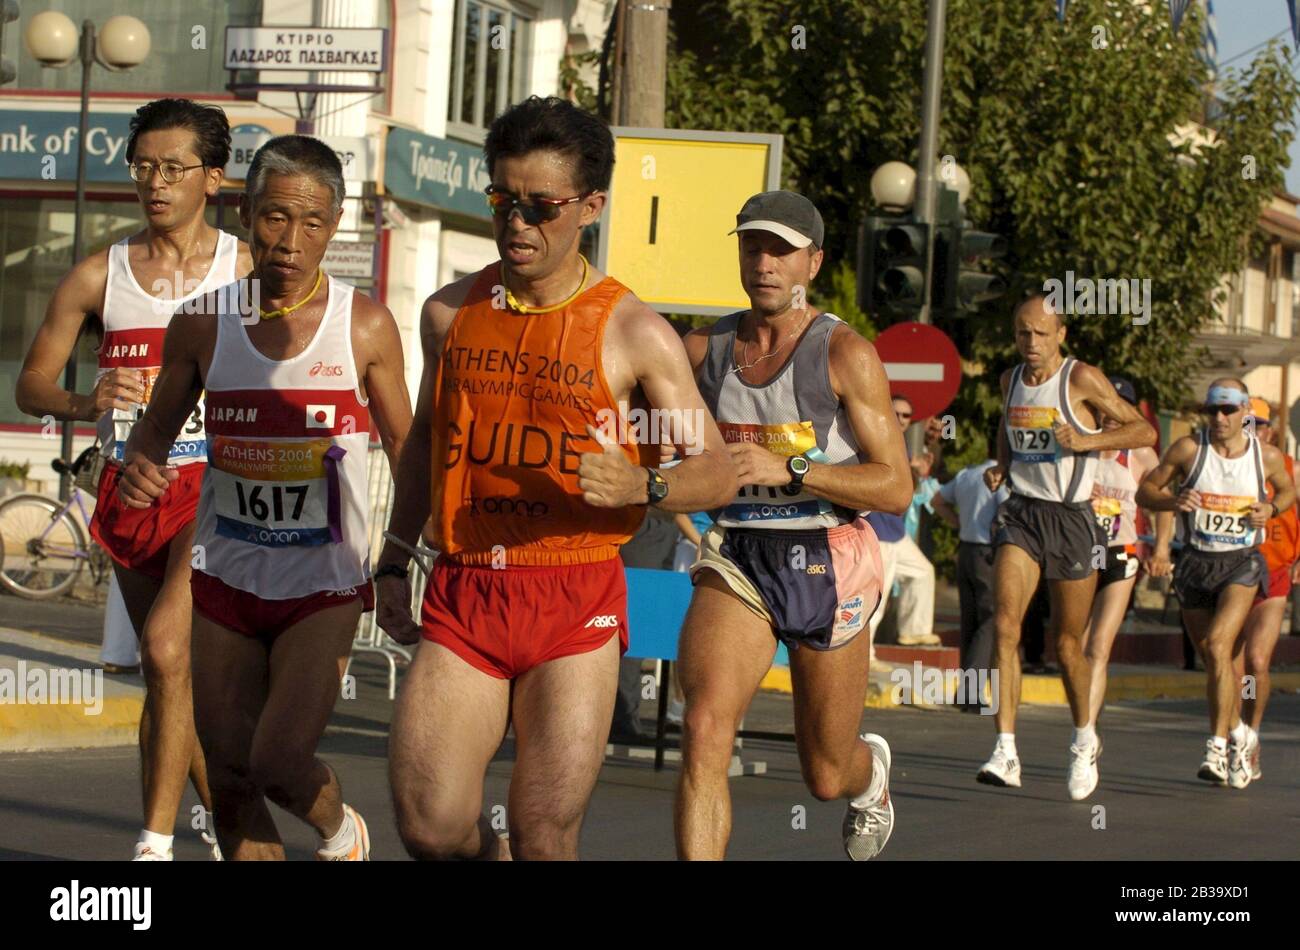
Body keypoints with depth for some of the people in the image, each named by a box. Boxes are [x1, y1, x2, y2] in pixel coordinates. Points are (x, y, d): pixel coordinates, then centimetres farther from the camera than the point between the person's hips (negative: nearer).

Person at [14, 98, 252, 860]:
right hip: (131, 486, 4)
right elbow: (31, 386, 2)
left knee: (168, 646, -21)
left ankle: (158, 842, -19)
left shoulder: (248, 269, -1)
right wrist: (87, 404, -19)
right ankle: (227, 825, 30)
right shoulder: (99, 276, 5)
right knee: (175, 671, 12)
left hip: (214, 487, -4)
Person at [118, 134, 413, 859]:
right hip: (228, 580, 3)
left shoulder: (366, 327, -7)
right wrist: (140, 466, -11)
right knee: (229, 776, 6)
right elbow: (160, 424, 12)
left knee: (279, 761, -15)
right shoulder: (205, 324, -1)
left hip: (326, 588, -3)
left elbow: (406, 450, 3)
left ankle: (340, 829, 19)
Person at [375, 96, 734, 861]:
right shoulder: (451, 314, 9)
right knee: (430, 828, -7)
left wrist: (642, 487, -21)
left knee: (545, 841, -5)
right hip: (462, 598, 3)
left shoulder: (635, 333, -3)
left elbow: (718, 472, -1)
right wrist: (395, 562, 24)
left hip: (576, 603, -3)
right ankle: (489, 851, 27)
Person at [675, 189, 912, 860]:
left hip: (826, 565, -2)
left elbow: (896, 489, -12)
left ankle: (871, 772, 52)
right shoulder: (704, 350, 4)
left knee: (826, 776, 13)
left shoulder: (845, 354, -8)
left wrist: (788, 469, -23)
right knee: (705, 732, -24)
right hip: (735, 560, 2)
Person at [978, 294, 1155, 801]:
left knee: (1068, 644, 7)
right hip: (1021, 515, 3)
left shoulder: (1082, 379, -8)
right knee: (1005, 625, -17)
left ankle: (1084, 739, 33)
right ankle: (1005, 753, -20)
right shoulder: (1011, 380, 8)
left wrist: (1087, 441, -20)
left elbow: (1144, 430, -7)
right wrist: (1000, 467, 7)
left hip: (1071, 520, -3)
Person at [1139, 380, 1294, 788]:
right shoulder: (1189, 449, -5)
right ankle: (1238, 733, 36)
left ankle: (1218, 747, -22)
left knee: (1218, 644, -22)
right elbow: (1145, 491, 2)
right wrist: (1172, 500, -19)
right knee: (1212, 659, 10)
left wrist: (1271, 508, -5)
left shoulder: (1267, 457, -3)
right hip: (1195, 563, 2)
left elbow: (1289, 491, 17)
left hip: (1242, 563, -2)